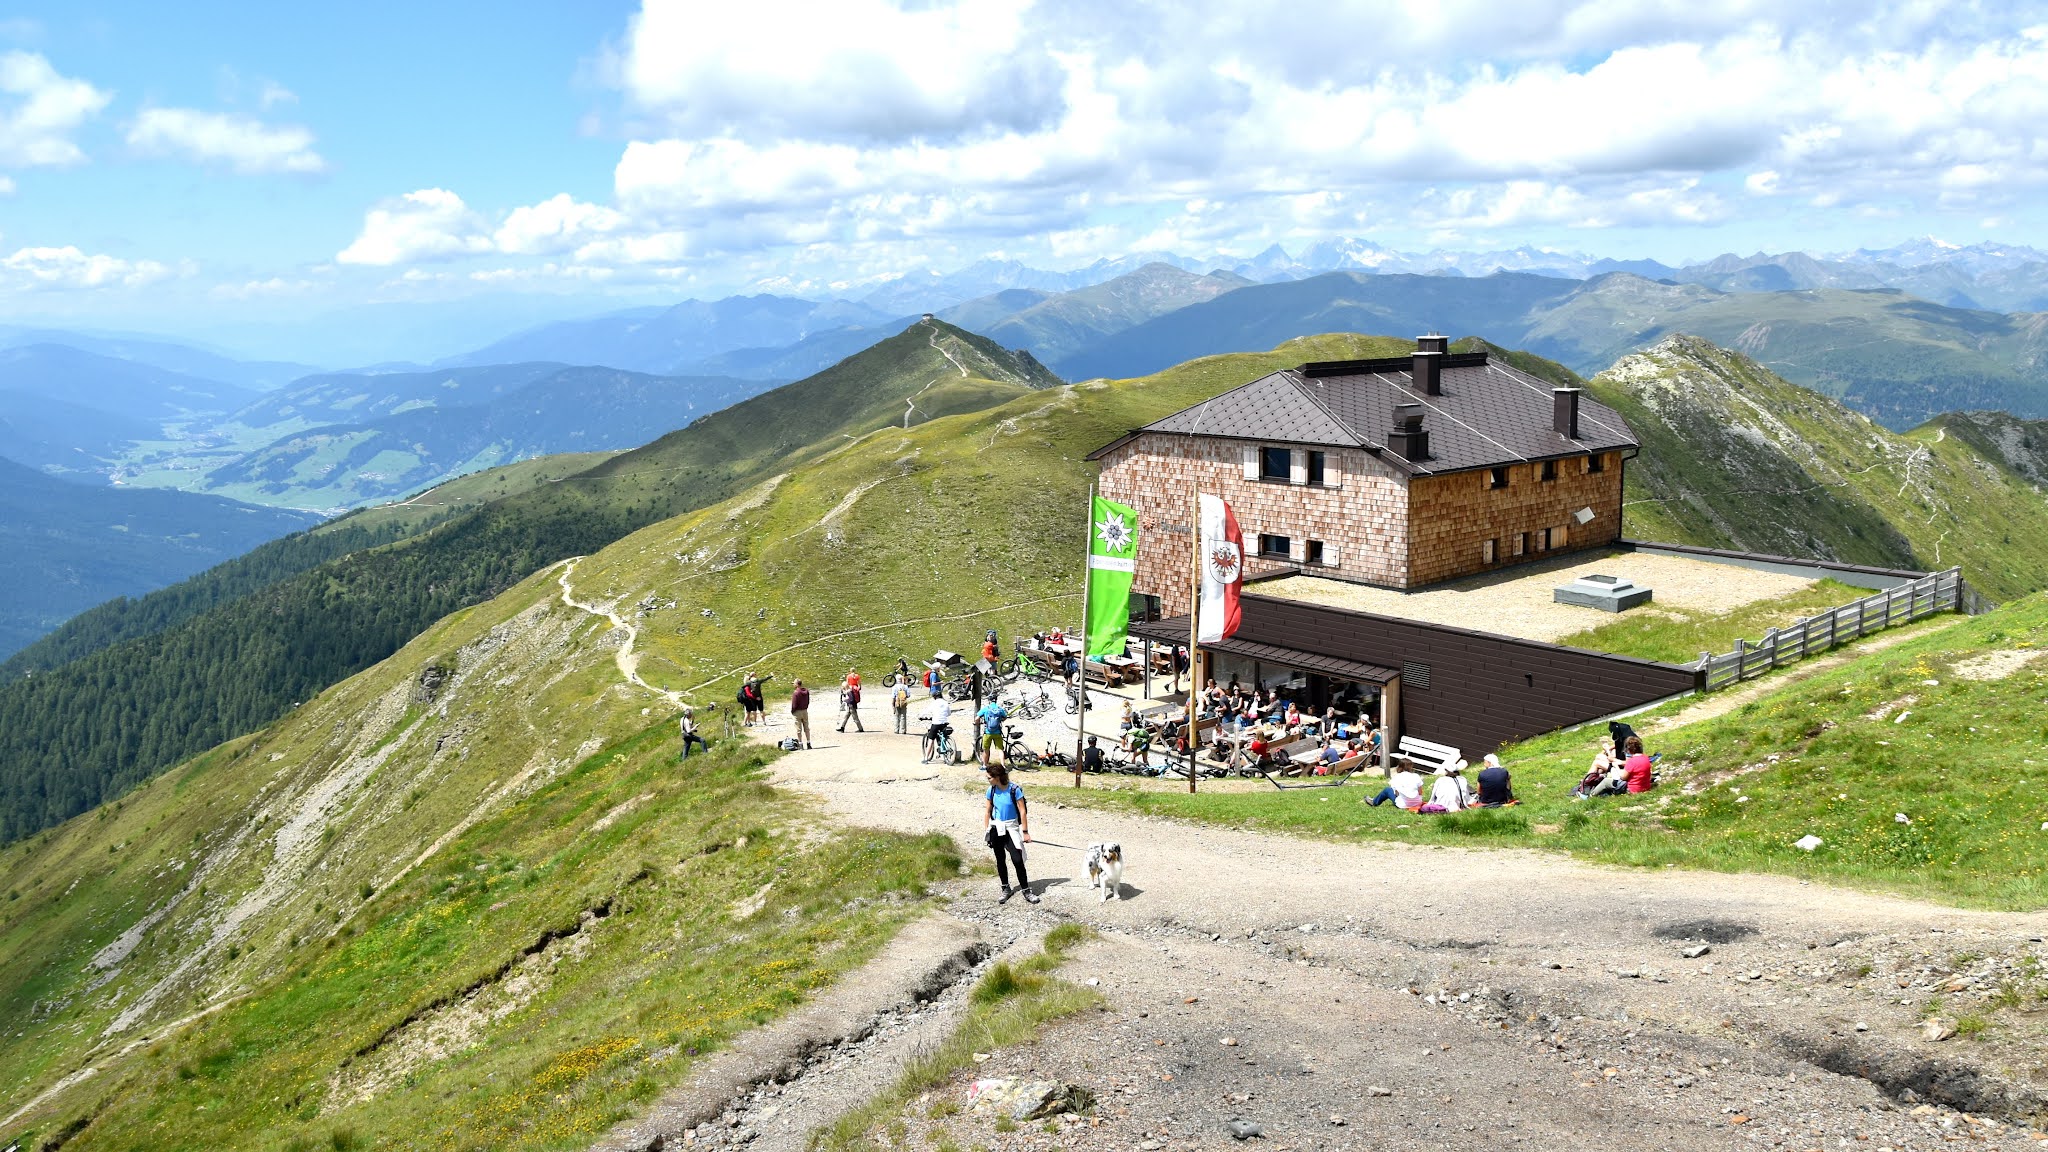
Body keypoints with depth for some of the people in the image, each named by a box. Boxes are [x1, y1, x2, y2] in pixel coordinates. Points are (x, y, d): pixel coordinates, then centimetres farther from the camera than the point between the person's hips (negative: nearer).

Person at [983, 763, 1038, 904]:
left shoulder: (1014, 790, -15)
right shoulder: (991, 791, -2)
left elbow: (1022, 812, -10)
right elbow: (987, 811, 7)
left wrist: (1025, 832, -9)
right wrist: (986, 830, 5)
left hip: (1011, 828, -4)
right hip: (996, 828, 4)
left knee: (1018, 860, -10)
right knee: (1000, 860, 11)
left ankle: (1026, 891, -1)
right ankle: (1006, 889, 26)